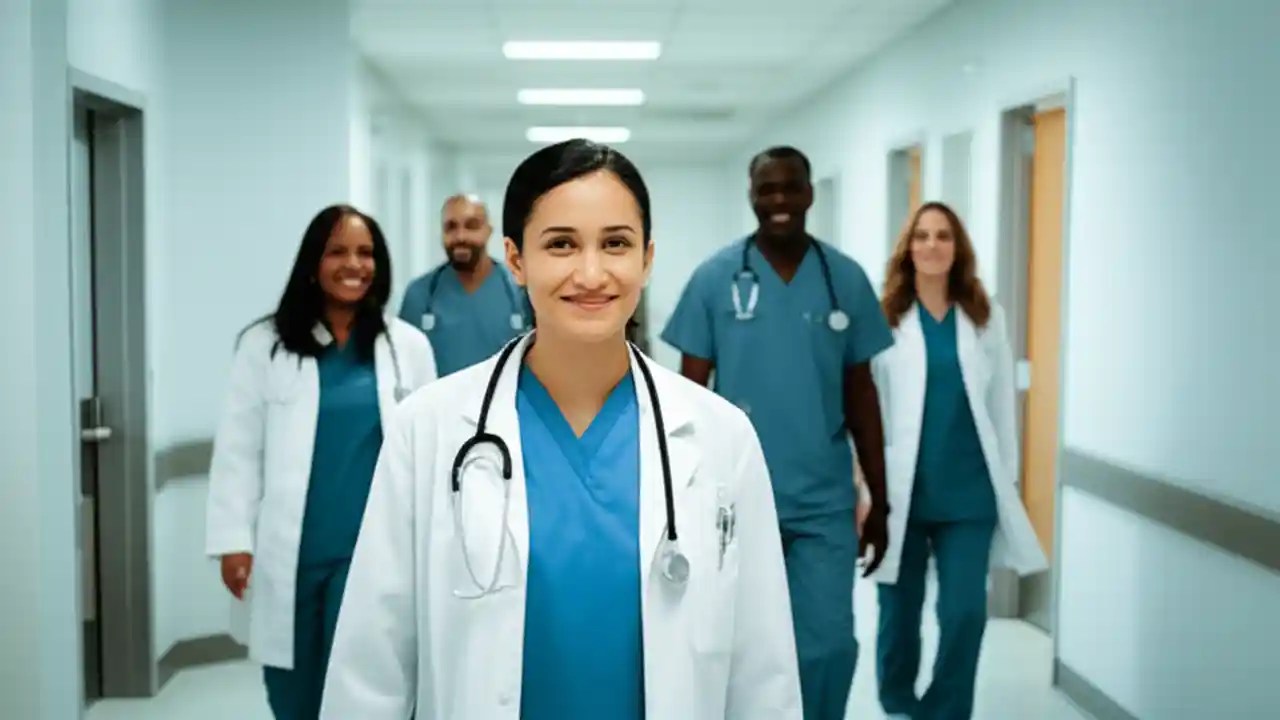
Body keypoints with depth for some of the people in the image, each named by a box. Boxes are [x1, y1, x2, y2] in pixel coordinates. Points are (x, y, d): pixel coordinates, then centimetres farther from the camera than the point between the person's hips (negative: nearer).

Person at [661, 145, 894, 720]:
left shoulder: (846, 278, 1)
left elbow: (861, 395, 6)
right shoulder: (715, 278, -3)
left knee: (829, 644, 0)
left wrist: (879, 501, 7)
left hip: (825, 503, 1)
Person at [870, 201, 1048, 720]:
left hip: (970, 489, 1)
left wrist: (1008, 478, 6)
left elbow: (1002, 404, 9)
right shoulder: (885, 319, -1)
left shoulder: (986, 318, 8)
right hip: (903, 488, -1)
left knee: (965, 613, -5)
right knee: (900, 613, 12)